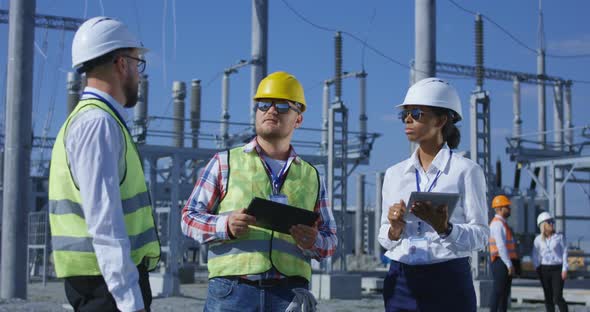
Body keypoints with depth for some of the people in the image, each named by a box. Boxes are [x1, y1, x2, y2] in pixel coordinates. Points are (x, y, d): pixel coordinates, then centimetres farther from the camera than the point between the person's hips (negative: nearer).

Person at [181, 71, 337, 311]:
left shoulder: (311, 177, 19)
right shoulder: (225, 163, 12)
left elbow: (330, 240, 19)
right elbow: (189, 217, 8)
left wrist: (314, 242, -5)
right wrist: (225, 226, -13)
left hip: (289, 293, 3)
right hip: (232, 289, -2)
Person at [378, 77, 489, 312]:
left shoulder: (466, 171, -1)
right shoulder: (394, 174, 12)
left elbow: (480, 236, -5)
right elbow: (385, 240, 12)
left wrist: (445, 228, -23)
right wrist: (394, 229, -9)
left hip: (449, 282, -4)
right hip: (402, 283, 4)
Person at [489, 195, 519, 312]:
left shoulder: (502, 223, 20)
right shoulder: (497, 223, -13)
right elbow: (501, 246, -21)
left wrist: (511, 264, 20)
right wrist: (509, 265, -21)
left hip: (506, 263, 10)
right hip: (501, 263, -10)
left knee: (505, 292, 10)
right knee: (498, 290, -10)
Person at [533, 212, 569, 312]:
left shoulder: (559, 237, -3)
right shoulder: (538, 239, 2)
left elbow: (564, 253, -3)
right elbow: (535, 256, 6)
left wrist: (565, 270, -10)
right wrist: (538, 270, -4)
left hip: (557, 269, -2)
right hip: (544, 270, 2)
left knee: (558, 298, -11)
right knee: (548, 297, 4)